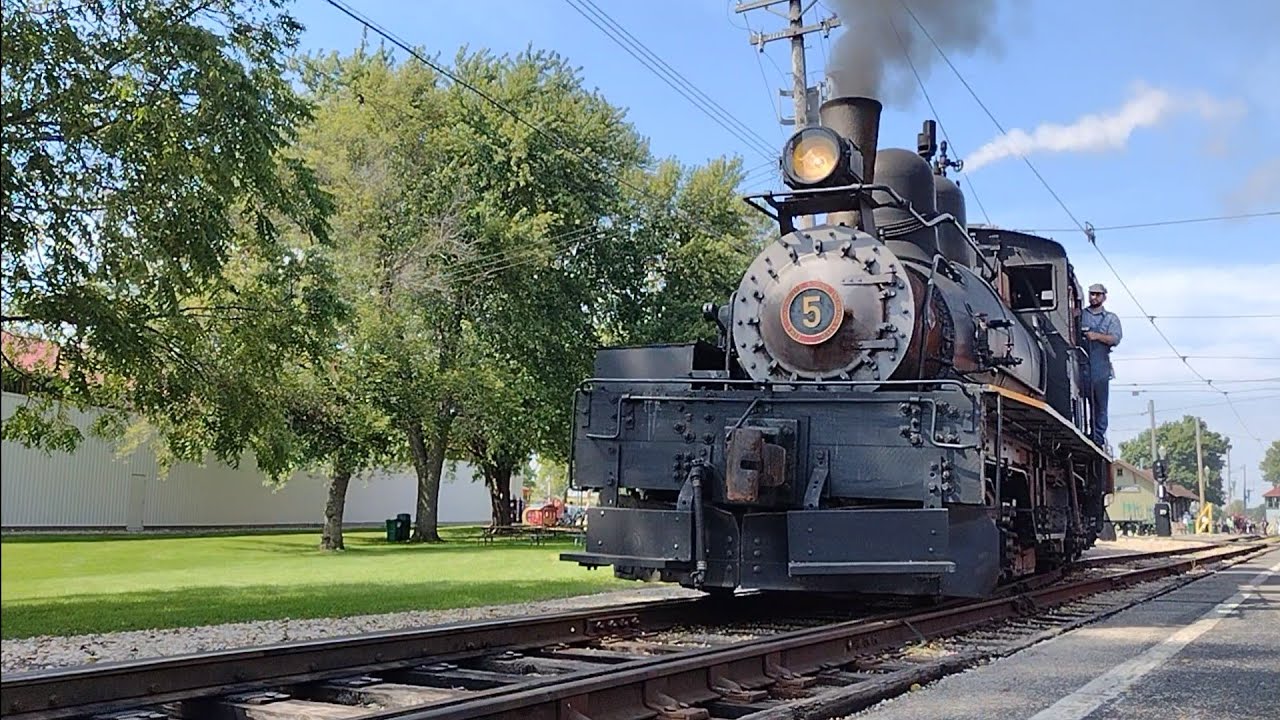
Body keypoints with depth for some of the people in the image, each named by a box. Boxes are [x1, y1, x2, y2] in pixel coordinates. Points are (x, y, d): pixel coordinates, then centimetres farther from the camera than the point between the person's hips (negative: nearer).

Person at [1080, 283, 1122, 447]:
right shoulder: (1080, 315, 20)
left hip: (1100, 367, 0)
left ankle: (1099, 436, 2)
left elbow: (1115, 339, 1)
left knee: (1100, 403, -1)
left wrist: (1097, 336, -13)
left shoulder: (1111, 318, 16)